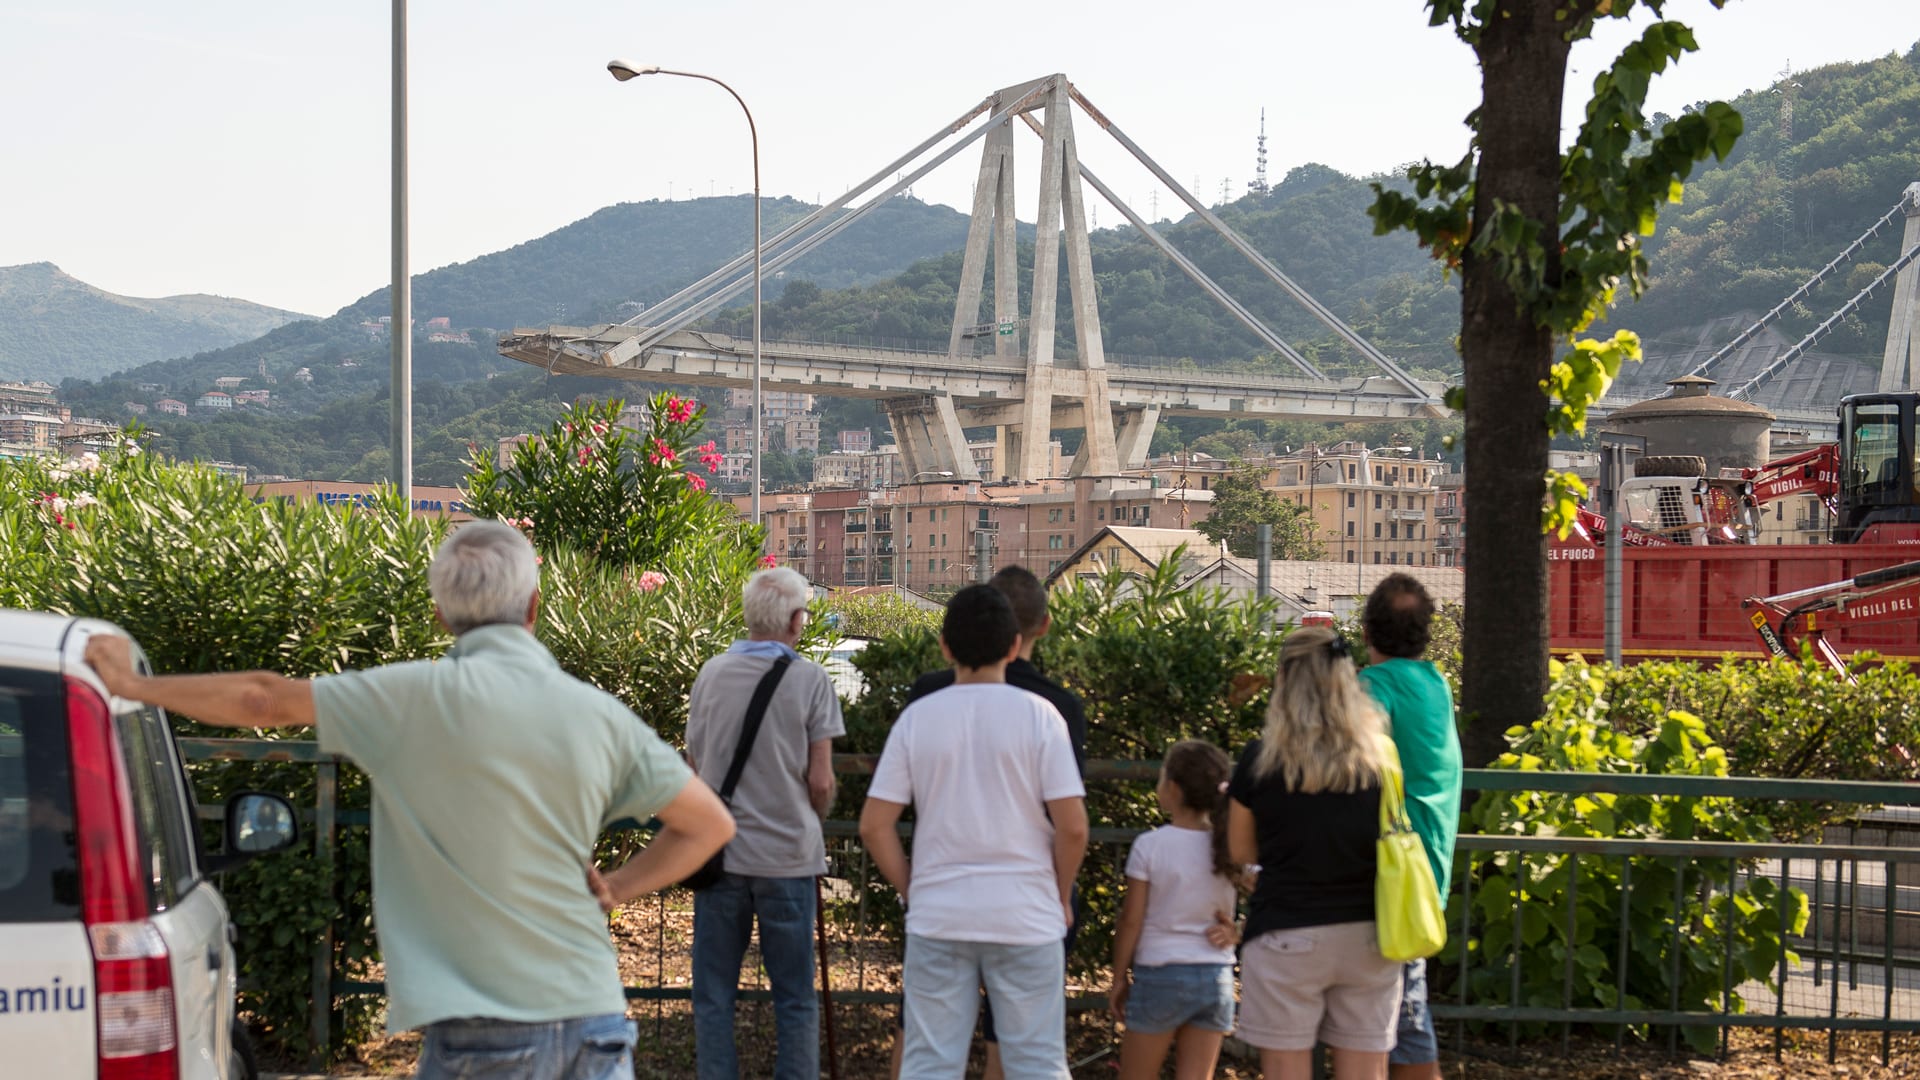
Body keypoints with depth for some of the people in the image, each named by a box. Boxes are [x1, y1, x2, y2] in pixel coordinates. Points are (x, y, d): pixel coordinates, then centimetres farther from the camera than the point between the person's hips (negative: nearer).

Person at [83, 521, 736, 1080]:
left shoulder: (419, 699, -7)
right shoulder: (600, 715, 5)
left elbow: (264, 702, 2)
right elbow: (710, 824, 11)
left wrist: (131, 686, 15)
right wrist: (612, 892, 11)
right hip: (596, 1020, 4)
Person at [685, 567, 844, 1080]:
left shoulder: (712, 672, 2)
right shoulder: (810, 679, -8)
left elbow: (693, 762, 11)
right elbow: (820, 780, -8)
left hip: (718, 850, 2)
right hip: (788, 854, -2)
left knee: (714, 991, 10)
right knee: (795, 996, 7)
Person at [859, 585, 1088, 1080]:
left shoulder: (918, 716, 0)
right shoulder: (1037, 714, -5)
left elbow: (875, 825, -2)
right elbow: (1072, 827, -9)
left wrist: (911, 891, 10)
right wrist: (1062, 898, 6)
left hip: (937, 916, 1)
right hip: (1026, 918, -1)